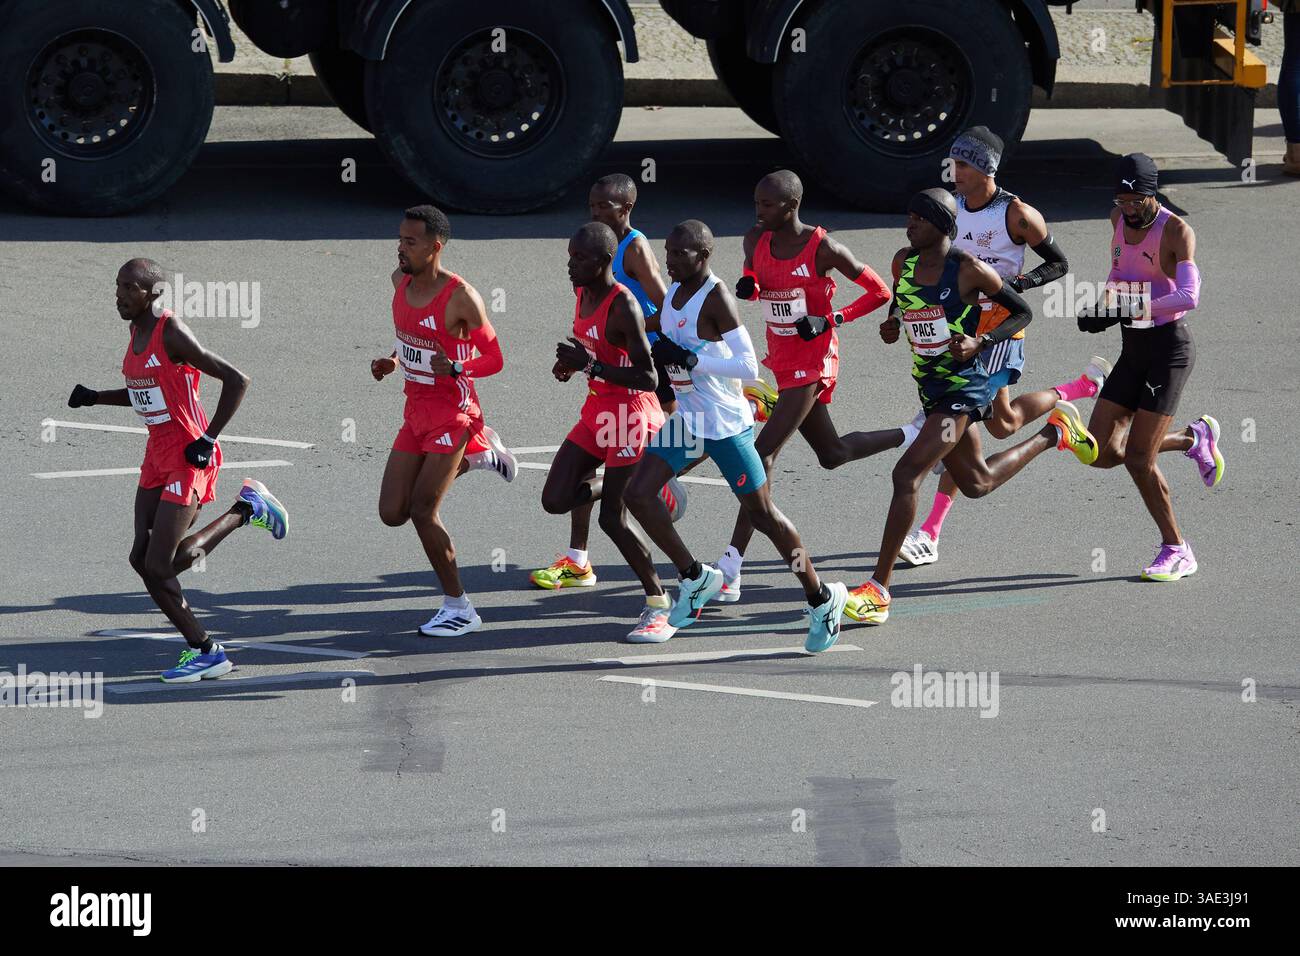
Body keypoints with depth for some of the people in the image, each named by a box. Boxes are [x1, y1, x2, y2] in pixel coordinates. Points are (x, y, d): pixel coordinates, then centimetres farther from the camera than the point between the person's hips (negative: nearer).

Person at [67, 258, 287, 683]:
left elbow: (236, 380, -19)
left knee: (160, 565, -11)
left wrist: (208, 439, -20)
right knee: (143, 559, 3)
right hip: (158, 454, 9)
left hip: (189, 458, -9)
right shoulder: (137, 332, 9)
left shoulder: (173, 334, -18)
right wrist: (95, 397, 12)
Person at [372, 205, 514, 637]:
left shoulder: (461, 297, -20)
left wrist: (454, 368, -31)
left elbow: (495, 359, -13)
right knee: (392, 513, 5)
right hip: (416, 411, 8)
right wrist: (393, 362, 5)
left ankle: (459, 609, 3)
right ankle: (477, 453, 26)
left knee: (422, 511, -12)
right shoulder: (400, 281, 2)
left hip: (452, 412, -8)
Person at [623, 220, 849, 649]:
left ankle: (822, 599, 14)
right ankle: (696, 579, 12)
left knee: (762, 513, 0)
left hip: (726, 425, -8)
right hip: (686, 419, 8)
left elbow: (749, 367, -25)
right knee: (638, 494, -3)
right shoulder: (674, 292, 6)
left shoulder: (717, 298, -20)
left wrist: (691, 359, -29)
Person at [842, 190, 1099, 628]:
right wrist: (891, 326, -1)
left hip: (964, 386, -8)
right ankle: (1054, 433, 47)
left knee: (906, 473, -20)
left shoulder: (969, 270, -16)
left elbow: (1022, 312, -6)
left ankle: (879, 590, -16)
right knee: (976, 483, 24)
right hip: (930, 388, 8)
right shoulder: (904, 261, 1)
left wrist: (979, 344, -20)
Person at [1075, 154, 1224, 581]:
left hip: (1168, 347, -8)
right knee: (1100, 453, 2)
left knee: (1137, 460, -12)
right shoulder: (1119, 218, 5)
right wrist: (1101, 308, 8)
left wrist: (1126, 309, -33)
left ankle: (1177, 552, 4)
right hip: (1133, 350, 8)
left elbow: (1188, 296, -29)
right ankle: (1194, 438, 24)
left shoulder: (1176, 231, -16)